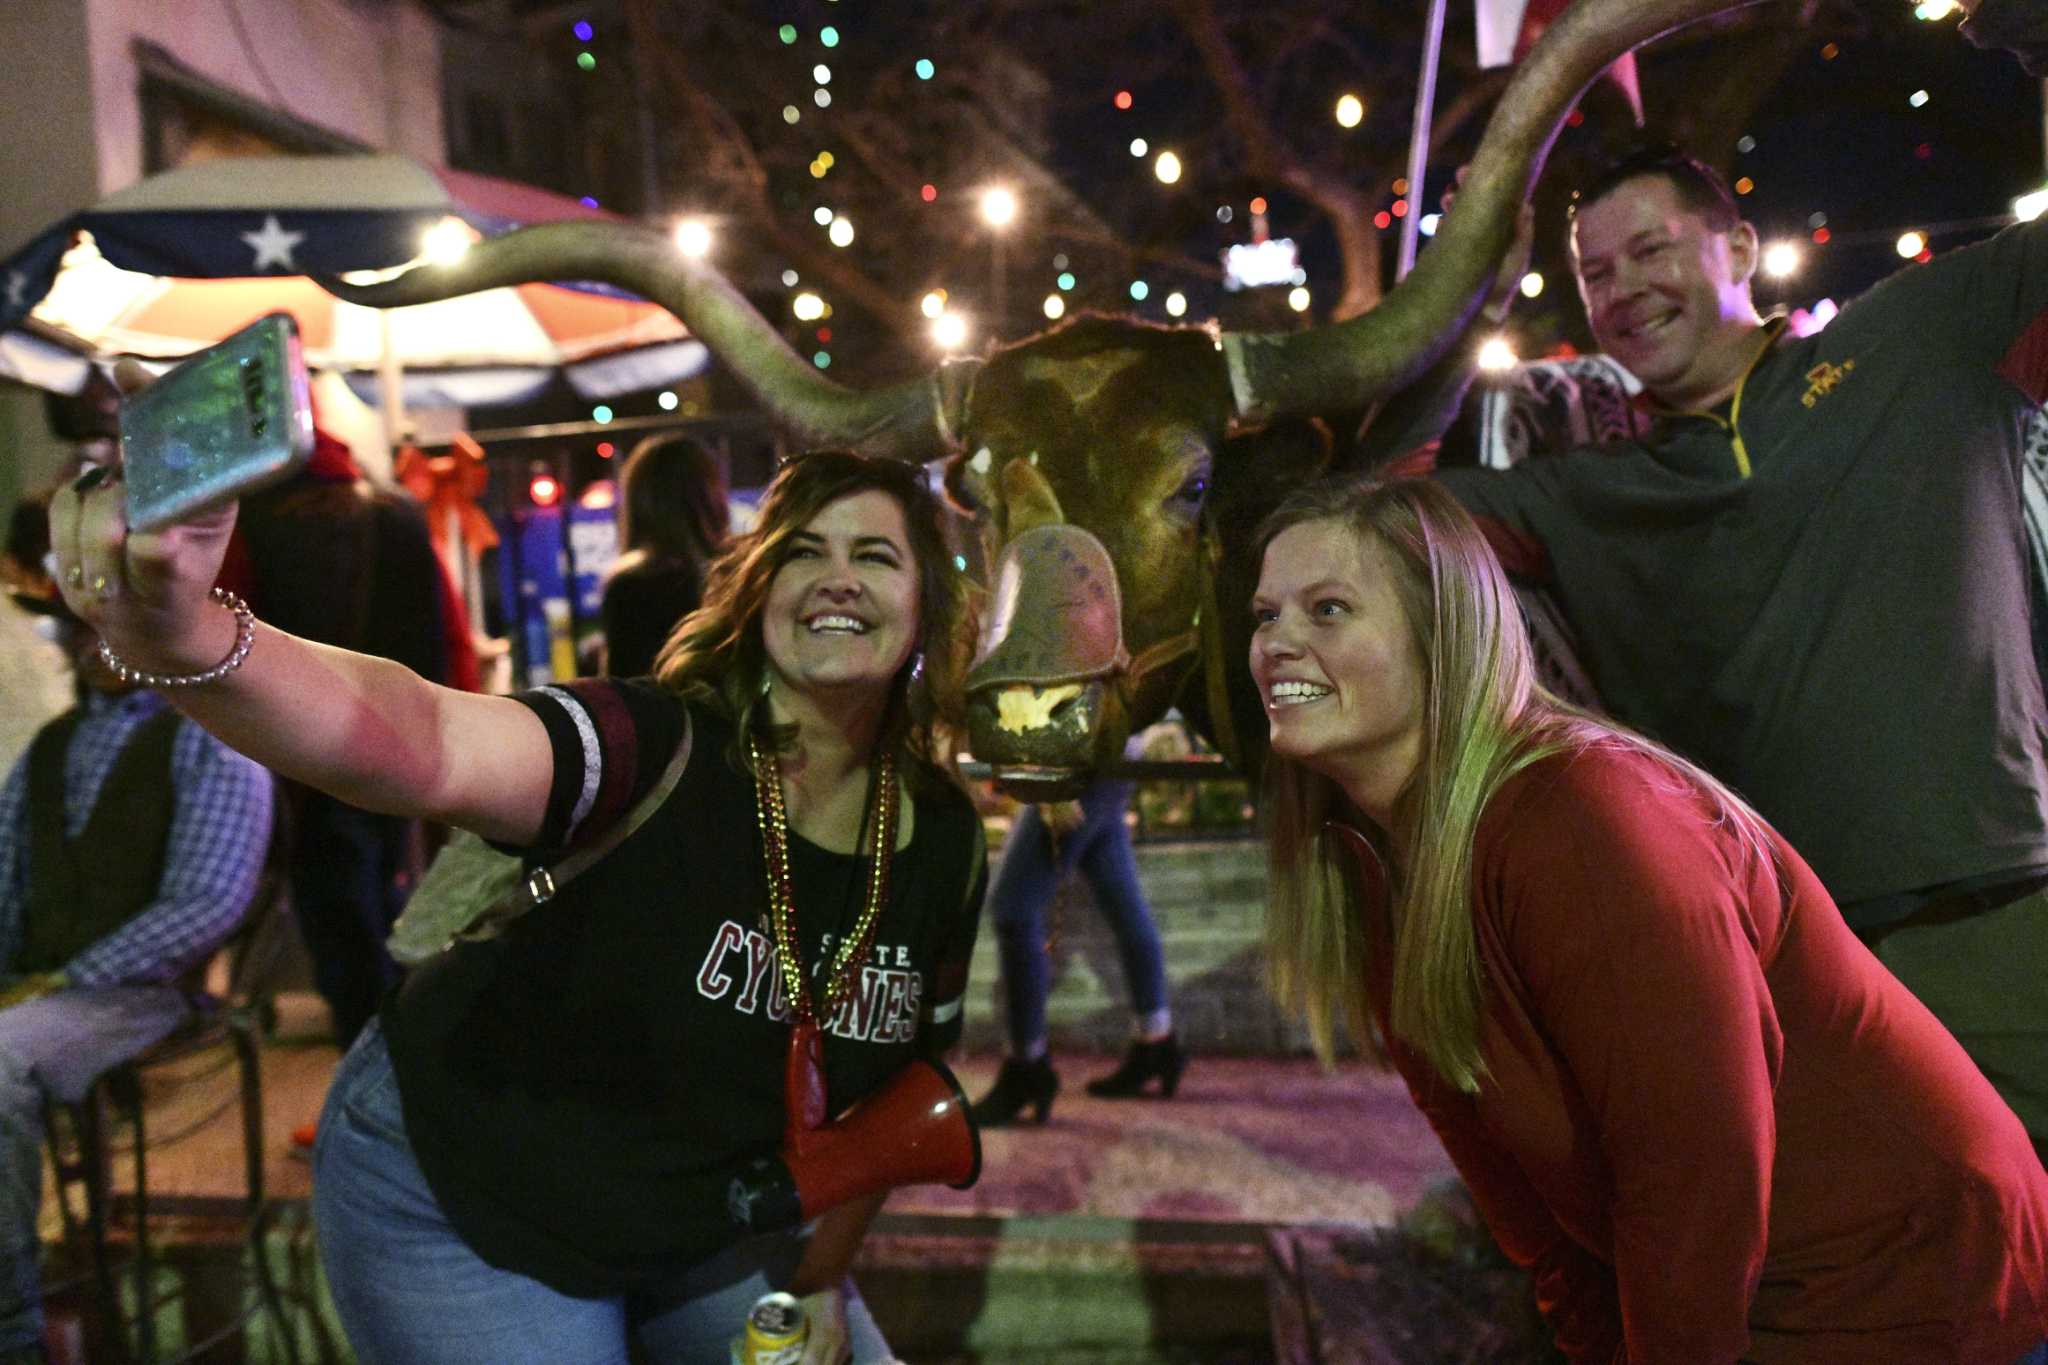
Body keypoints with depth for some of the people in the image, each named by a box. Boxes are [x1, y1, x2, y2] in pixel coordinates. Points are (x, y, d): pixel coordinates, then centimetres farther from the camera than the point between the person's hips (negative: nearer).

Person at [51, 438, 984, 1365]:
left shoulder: (945, 843, -11)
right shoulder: (652, 751, -29)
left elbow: (897, 1081, 4)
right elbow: (419, 746, -50)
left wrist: (821, 1281, 4)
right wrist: (189, 639, -68)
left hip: (707, 1221, 5)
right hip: (456, 1203, -5)